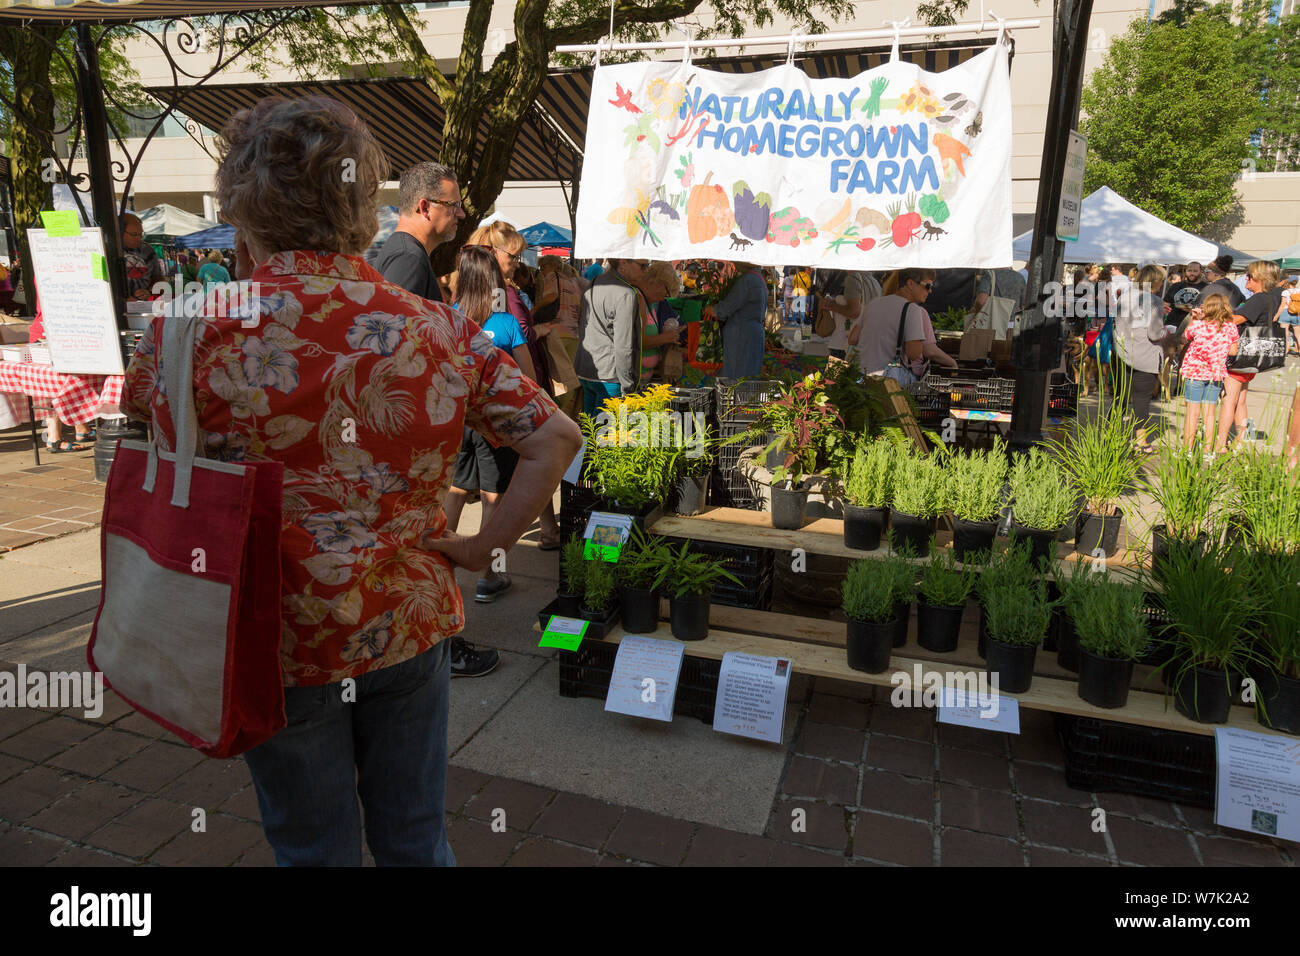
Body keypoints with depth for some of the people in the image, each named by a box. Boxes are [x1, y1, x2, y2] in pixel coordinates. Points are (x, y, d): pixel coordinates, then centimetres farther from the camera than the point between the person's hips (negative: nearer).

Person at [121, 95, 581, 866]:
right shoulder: (439, 330, -8)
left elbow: (135, 405, 9)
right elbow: (557, 438, -6)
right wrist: (484, 546, -4)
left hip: (280, 639, -2)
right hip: (411, 625, 2)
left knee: (313, 849, 22)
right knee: (417, 842, 22)